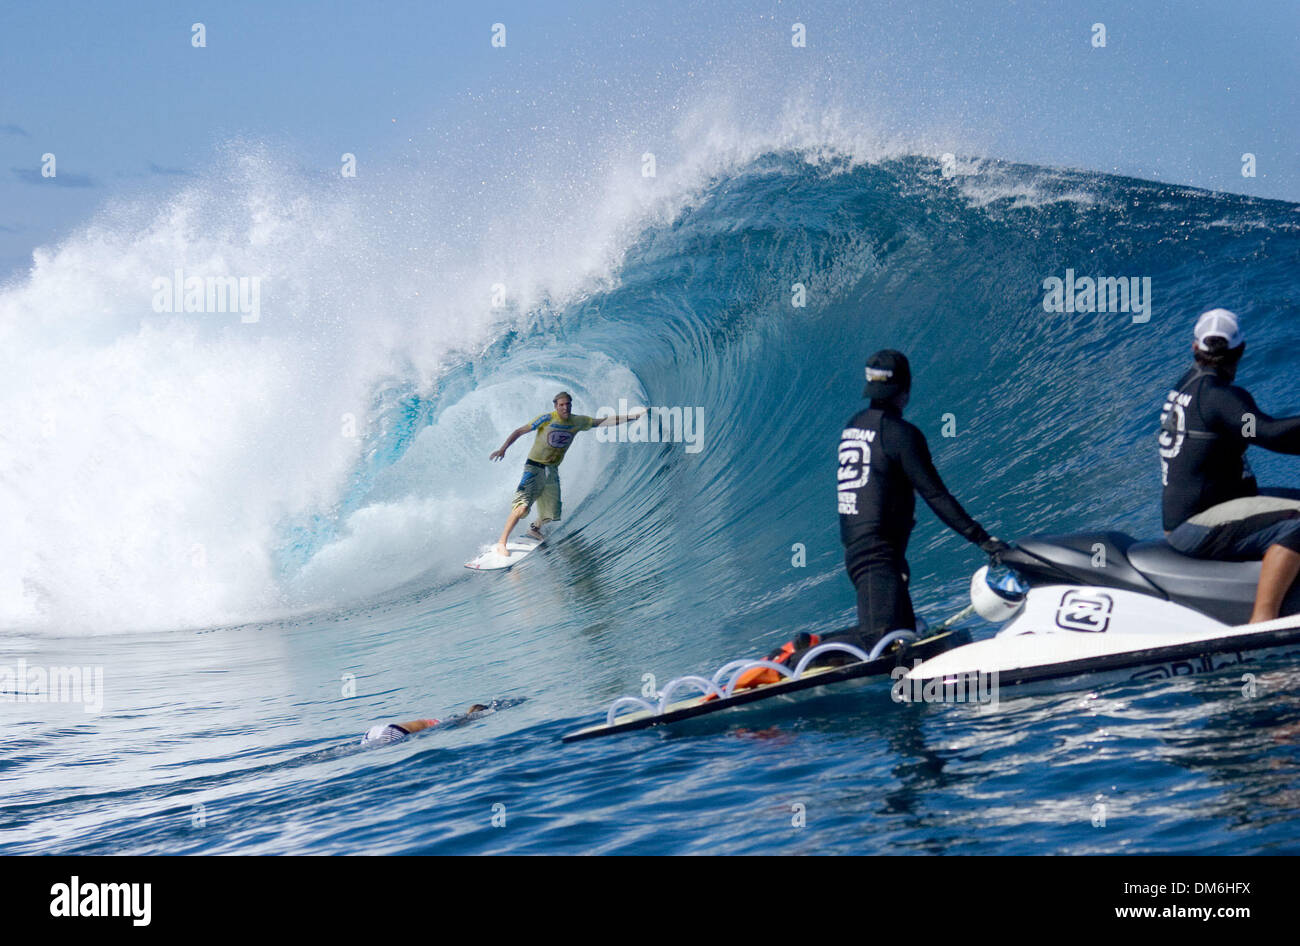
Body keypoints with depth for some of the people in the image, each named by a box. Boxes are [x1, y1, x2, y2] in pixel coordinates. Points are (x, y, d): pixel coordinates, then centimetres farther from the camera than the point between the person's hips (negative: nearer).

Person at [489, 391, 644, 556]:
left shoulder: (578, 422, 2)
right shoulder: (546, 419, -12)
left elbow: (605, 422, 6)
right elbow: (520, 431, -9)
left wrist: (631, 417, 1)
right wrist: (503, 449, -18)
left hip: (552, 470, 5)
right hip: (534, 467, -5)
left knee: (552, 513, 8)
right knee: (523, 506, -22)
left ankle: (535, 528, 42)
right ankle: (502, 543, -17)